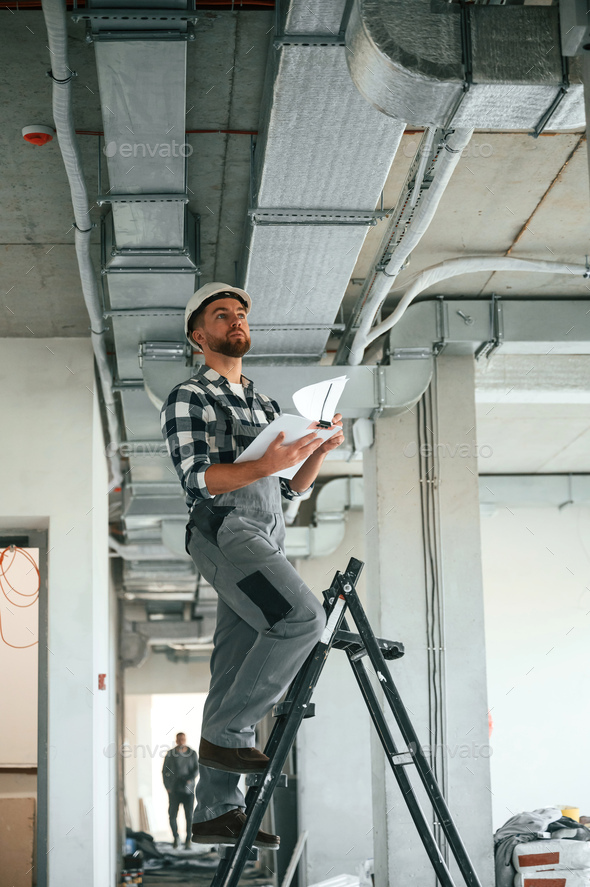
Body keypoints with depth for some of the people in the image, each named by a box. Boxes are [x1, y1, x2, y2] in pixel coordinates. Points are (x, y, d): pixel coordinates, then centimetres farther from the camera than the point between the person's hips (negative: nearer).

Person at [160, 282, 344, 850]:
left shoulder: (264, 404, 27)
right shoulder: (189, 398, 3)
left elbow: (290, 489, 25)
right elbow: (198, 478, -10)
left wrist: (318, 451, 7)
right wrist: (265, 464, -24)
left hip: (265, 537, 7)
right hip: (224, 529, -7)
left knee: (235, 673, 2)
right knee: (303, 616, -27)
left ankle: (216, 811, 3)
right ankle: (224, 733, -18)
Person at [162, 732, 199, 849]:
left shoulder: (192, 753, 1)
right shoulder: (170, 753, -1)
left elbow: (197, 769, -4)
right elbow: (165, 771, 4)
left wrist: (190, 779, -21)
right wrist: (167, 787, -4)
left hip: (188, 790, 0)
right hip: (174, 790, 0)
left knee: (189, 817, -4)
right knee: (172, 816, -2)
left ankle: (188, 842, 7)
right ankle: (176, 836, 23)